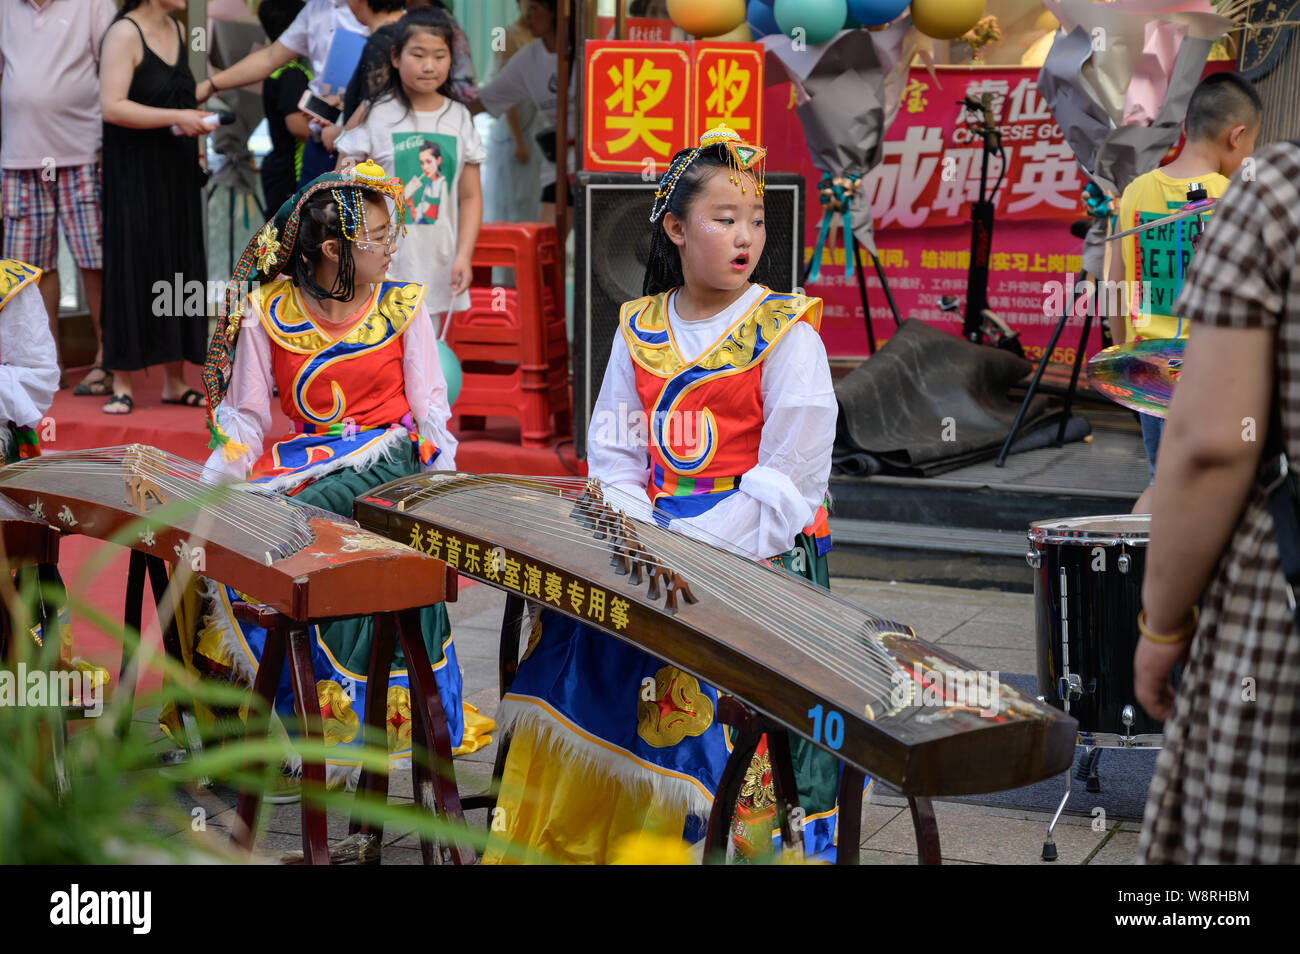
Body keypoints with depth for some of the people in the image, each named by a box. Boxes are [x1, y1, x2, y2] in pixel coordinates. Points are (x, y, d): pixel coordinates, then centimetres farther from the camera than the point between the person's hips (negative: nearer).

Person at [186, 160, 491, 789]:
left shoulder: (401, 306, 2)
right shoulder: (268, 313, 3)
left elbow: (429, 408, 3)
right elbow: (246, 416, 5)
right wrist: (213, 483, -12)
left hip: (389, 455, -3)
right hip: (309, 457, 3)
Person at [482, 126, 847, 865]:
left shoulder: (788, 334, -3)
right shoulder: (639, 329, 12)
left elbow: (787, 484, -9)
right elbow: (614, 459, 10)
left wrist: (687, 545, -18)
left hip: (756, 547, -4)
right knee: (577, 611, -12)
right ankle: (565, 839, 4)